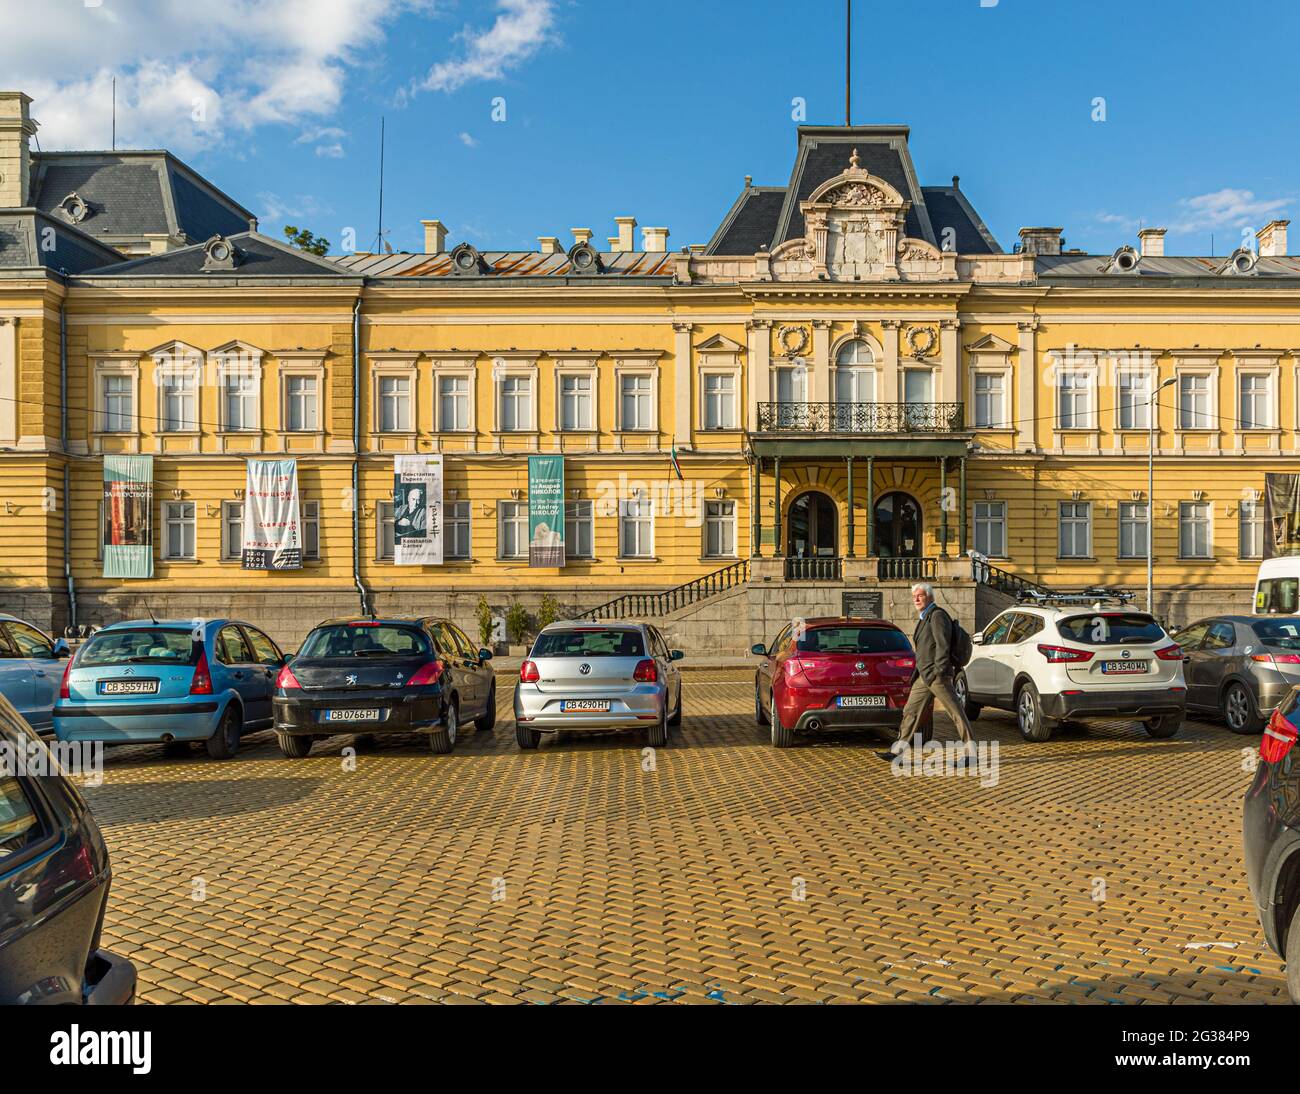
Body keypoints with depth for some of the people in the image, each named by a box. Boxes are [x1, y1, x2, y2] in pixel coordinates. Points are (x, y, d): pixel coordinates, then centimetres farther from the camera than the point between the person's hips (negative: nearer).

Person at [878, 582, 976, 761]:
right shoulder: (925, 618, 21)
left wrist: (939, 672, -21)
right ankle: (898, 751, 12)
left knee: (956, 712, -5)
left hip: (937, 675, -10)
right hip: (924, 676, 10)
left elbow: (942, 644, -17)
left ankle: (971, 752, -1)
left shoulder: (937, 615, -9)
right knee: (911, 711, 9)